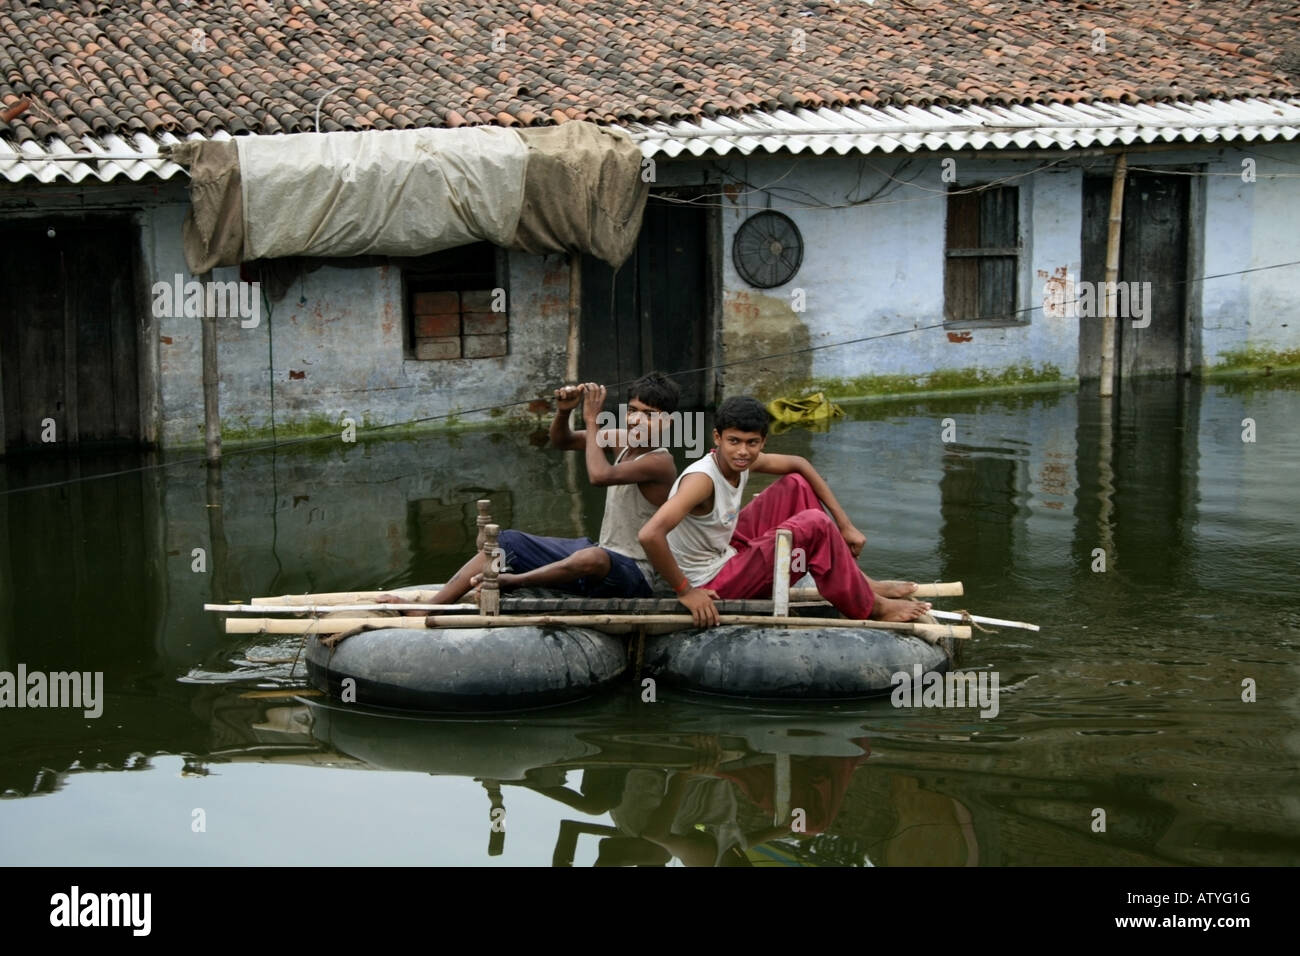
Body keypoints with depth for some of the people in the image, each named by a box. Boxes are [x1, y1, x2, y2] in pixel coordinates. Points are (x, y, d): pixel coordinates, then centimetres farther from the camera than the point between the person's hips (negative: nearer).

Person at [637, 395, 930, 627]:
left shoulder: (743, 461, -4)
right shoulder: (702, 479, -29)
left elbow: (799, 464, 12)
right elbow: (650, 534, -42)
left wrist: (845, 524, 7)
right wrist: (684, 591, -31)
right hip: (711, 585, -9)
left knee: (797, 485, 11)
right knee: (815, 525, -18)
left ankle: (857, 579, 13)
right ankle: (870, 608, -1)